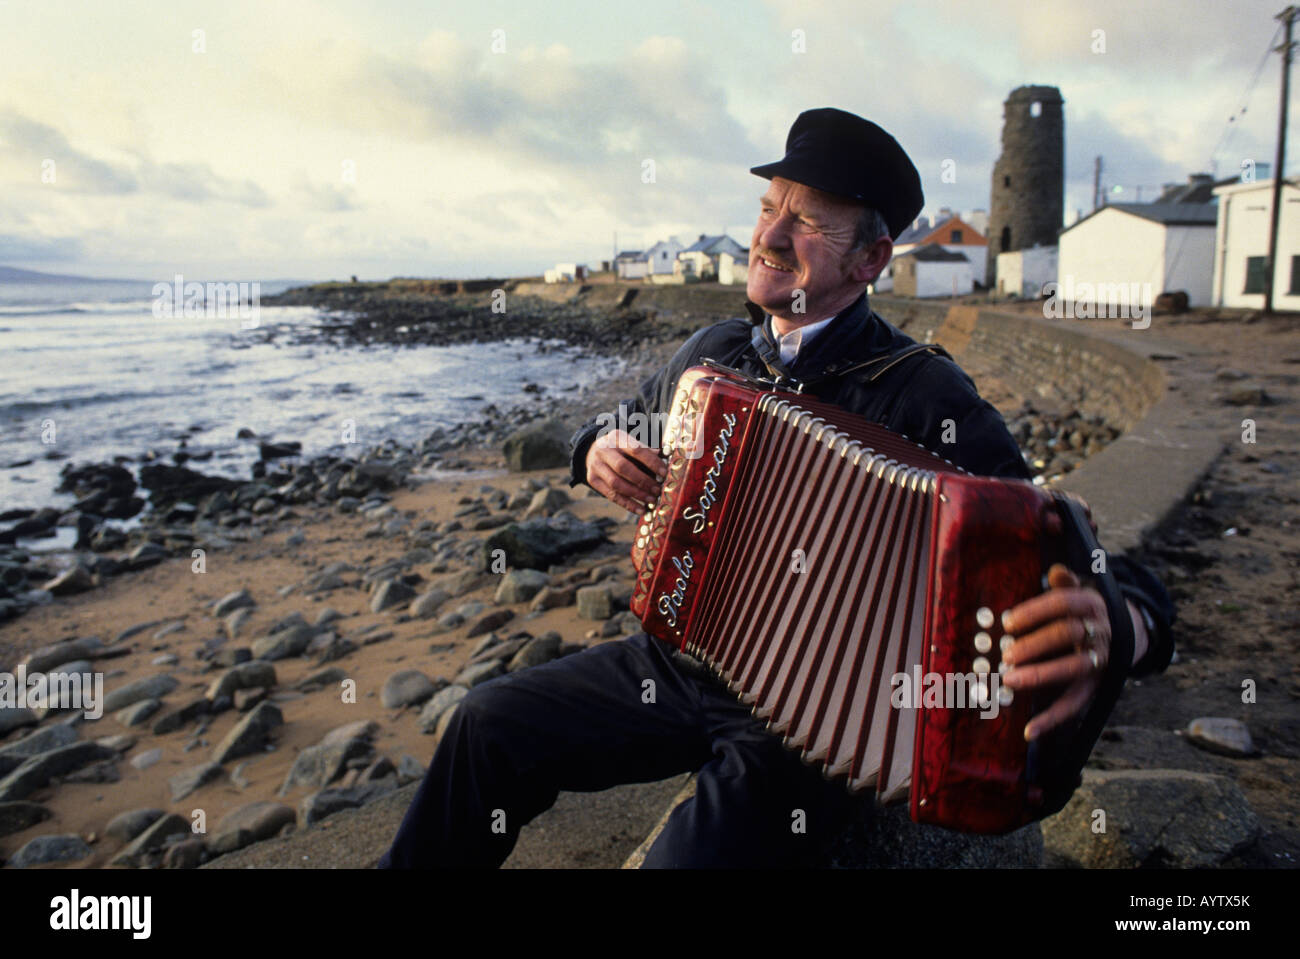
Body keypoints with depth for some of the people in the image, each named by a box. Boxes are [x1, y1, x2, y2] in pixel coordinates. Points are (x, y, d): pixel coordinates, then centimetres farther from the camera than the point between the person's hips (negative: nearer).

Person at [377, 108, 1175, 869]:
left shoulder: (924, 396, -15)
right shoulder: (712, 352, 3)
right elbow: (620, 427, 21)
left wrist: (1115, 628, -41)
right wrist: (600, 453, -2)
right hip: (675, 663, 6)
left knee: (689, 856, -28)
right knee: (490, 726, 0)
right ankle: (412, 866, 25)